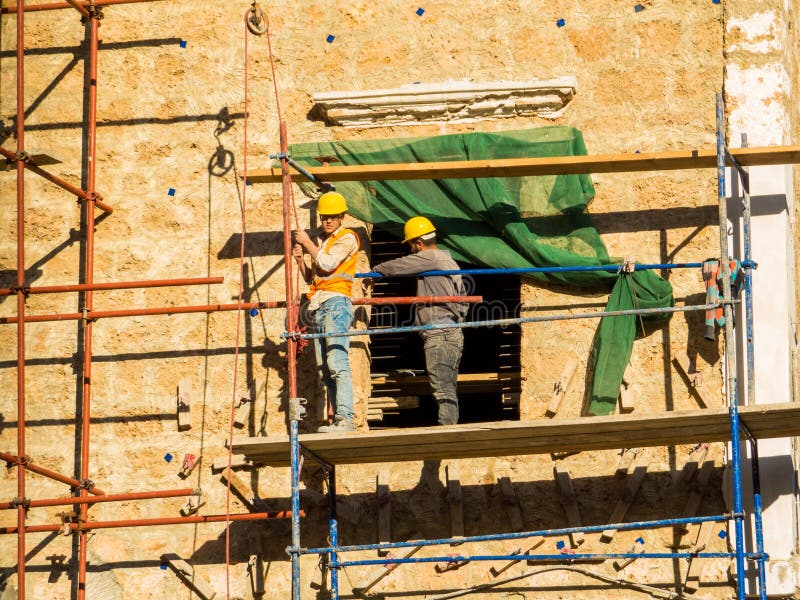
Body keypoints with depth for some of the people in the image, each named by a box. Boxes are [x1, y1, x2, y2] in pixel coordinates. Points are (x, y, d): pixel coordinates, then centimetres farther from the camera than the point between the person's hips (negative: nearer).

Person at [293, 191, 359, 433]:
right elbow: (310, 278, 26)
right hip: (318, 307, 9)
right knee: (325, 369, 3)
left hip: (336, 303, -9)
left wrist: (307, 243, -2)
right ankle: (340, 421, 2)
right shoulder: (321, 241, 24)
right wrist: (300, 260, 8)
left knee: (337, 363, -18)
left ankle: (345, 418, -26)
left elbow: (327, 264, -14)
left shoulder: (347, 238, 0)